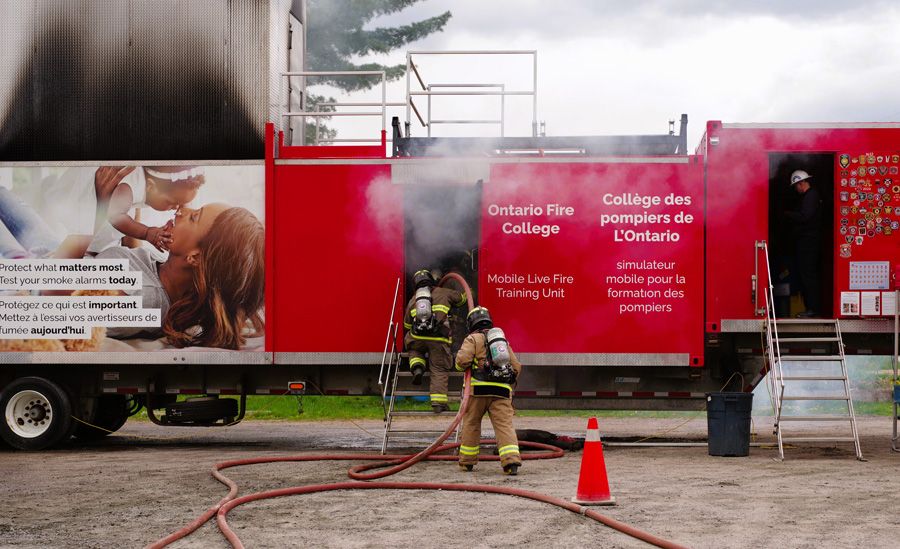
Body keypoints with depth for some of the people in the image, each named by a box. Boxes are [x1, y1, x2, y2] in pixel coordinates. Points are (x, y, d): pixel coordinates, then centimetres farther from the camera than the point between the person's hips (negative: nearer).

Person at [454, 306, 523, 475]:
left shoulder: (473, 339, 5)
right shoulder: (503, 340, 23)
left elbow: (462, 360, -11)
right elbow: (516, 366, 19)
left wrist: (462, 366, 11)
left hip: (479, 389, -3)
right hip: (502, 391, 3)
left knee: (471, 424, 12)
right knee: (505, 425, -5)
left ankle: (467, 461, 20)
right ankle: (512, 460, -23)